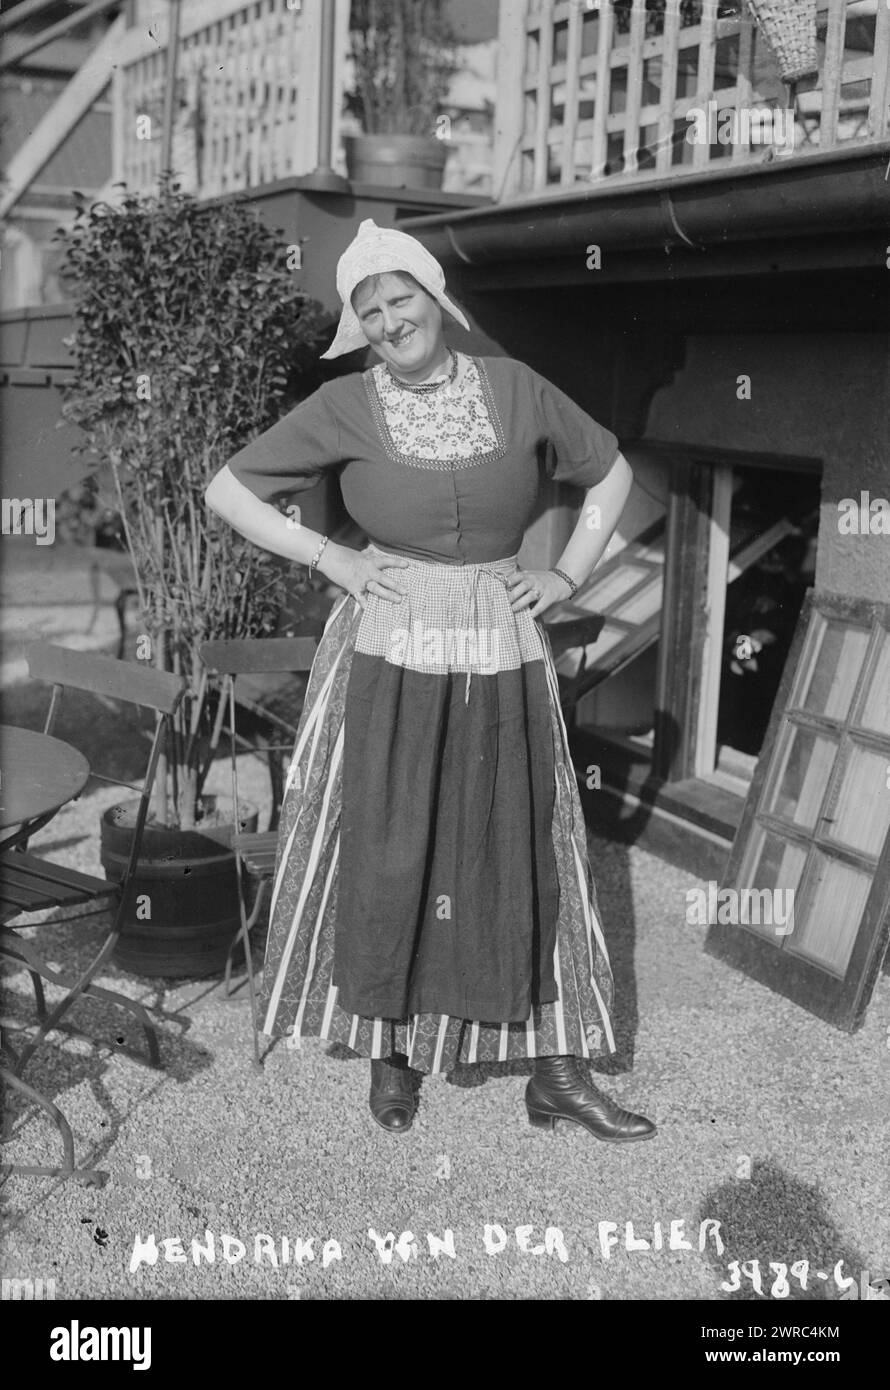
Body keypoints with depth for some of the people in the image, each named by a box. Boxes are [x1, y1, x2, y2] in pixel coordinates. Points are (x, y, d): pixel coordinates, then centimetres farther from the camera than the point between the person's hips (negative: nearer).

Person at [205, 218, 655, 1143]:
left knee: (524, 857, 6)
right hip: (388, 658, -1)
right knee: (388, 853, 7)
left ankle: (557, 1073, 17)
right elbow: (226, 491, 1)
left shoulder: (514, 389, 1)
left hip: (502, 658, 2)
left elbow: (611, 473, 14)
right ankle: (391, 1049, 28)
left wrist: (568, 576, 3)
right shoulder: (346, 407, -4)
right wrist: (328, 560, -7)